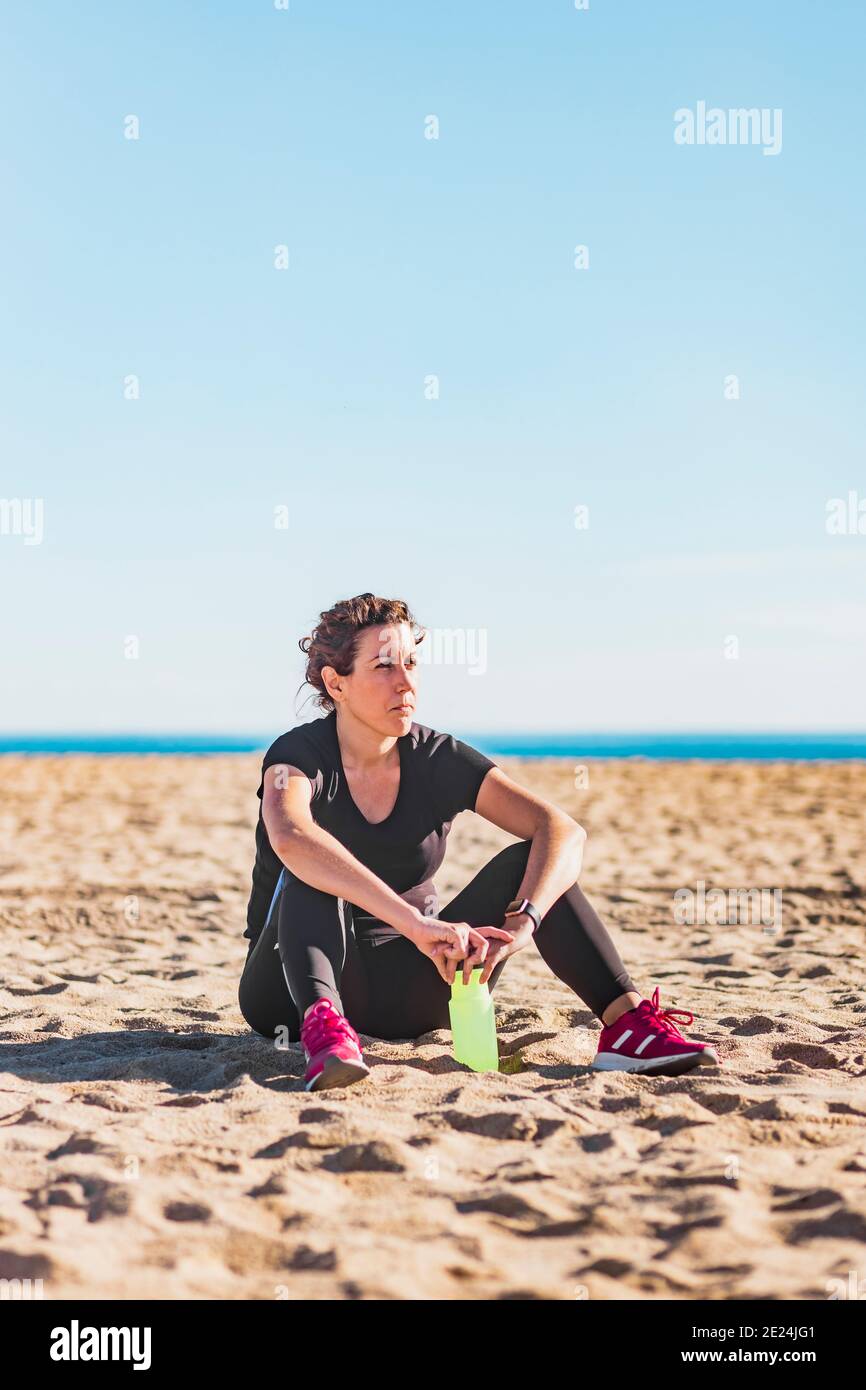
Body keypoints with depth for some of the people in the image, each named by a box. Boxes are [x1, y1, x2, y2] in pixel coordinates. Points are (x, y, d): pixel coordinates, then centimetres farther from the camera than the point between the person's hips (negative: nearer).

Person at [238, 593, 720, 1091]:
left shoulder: (439, 760, -6)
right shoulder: (301, 755, -16)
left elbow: (563, 831, -17)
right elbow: (289, 837, -42)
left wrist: (518, 926, -37)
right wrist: (413, 922, -52)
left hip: (406, 991, 3)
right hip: (295, 984, -3)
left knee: (528, 861, -15)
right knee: (312, 873, -32)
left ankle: (627, 1023, -28)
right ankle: (323, 1025, -55)